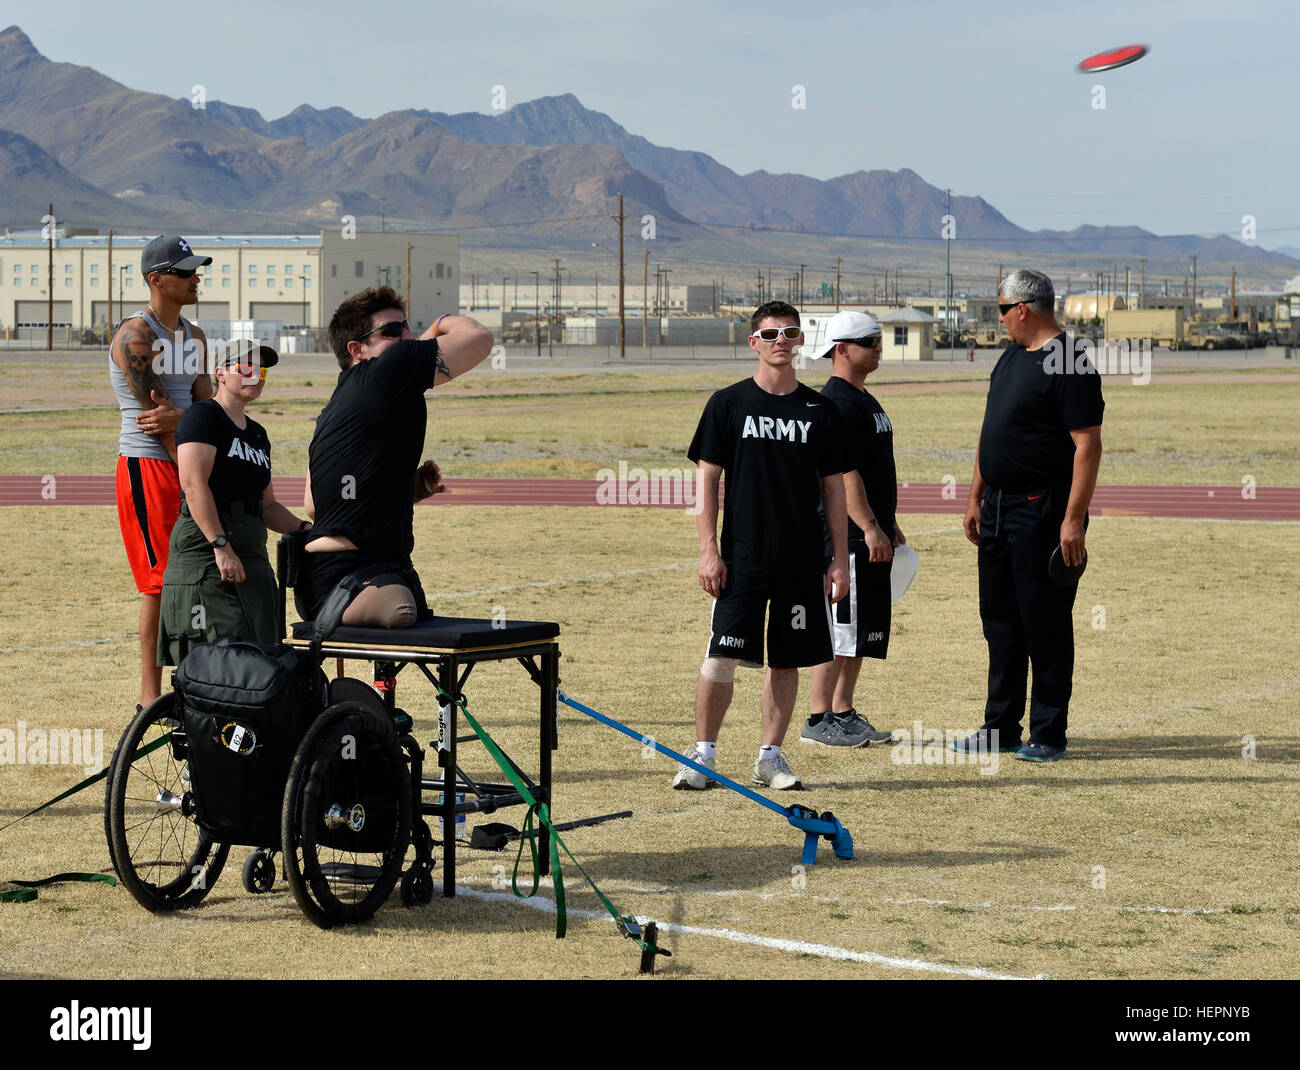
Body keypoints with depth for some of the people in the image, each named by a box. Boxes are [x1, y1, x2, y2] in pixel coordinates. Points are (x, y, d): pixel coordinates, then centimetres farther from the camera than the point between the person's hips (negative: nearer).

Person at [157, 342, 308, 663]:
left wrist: (304, 529, 9)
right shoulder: (203, 415, -3)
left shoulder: (257, 434, 22)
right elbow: (194, 484, -16)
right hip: (204, 553, -8)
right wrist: (221, 546, -22)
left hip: (251, 554, 8)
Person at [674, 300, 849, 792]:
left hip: (802, 561, 3)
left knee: (787, 659, 6)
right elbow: (706, 478, 0)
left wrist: (840, 559, 6)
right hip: (742, 559, -3)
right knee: (722, 656, -6)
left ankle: (770, 757, 17)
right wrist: (709, 551, -7)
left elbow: (833, 487, 11)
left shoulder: (819, 411, 7)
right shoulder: (728, 404, 1)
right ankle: (703, 754, 6)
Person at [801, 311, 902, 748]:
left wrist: (890, 524, 25)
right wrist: (870, 527, -23)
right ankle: (820, 719, -5)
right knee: (838, 627, -8)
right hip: (848, 533, -10)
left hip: (872, 535, 10)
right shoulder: (836, 402, -14)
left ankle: (844, 712, 19)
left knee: (864, 629, 13)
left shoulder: (865, 400, 19)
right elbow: (844, 473, -21)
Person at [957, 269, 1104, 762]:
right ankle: (1000, 728, 21)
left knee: (1045, 624, -3)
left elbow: (1088, 446, -18)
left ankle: (1048, 735, 4)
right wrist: (976, 497, 18)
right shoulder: (1011, 358, 15)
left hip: (1043, 512, -9)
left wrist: (1074, 521, -22)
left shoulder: (1069, 366, -14)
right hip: (999, 509, 9)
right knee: (1000, 620, 13)